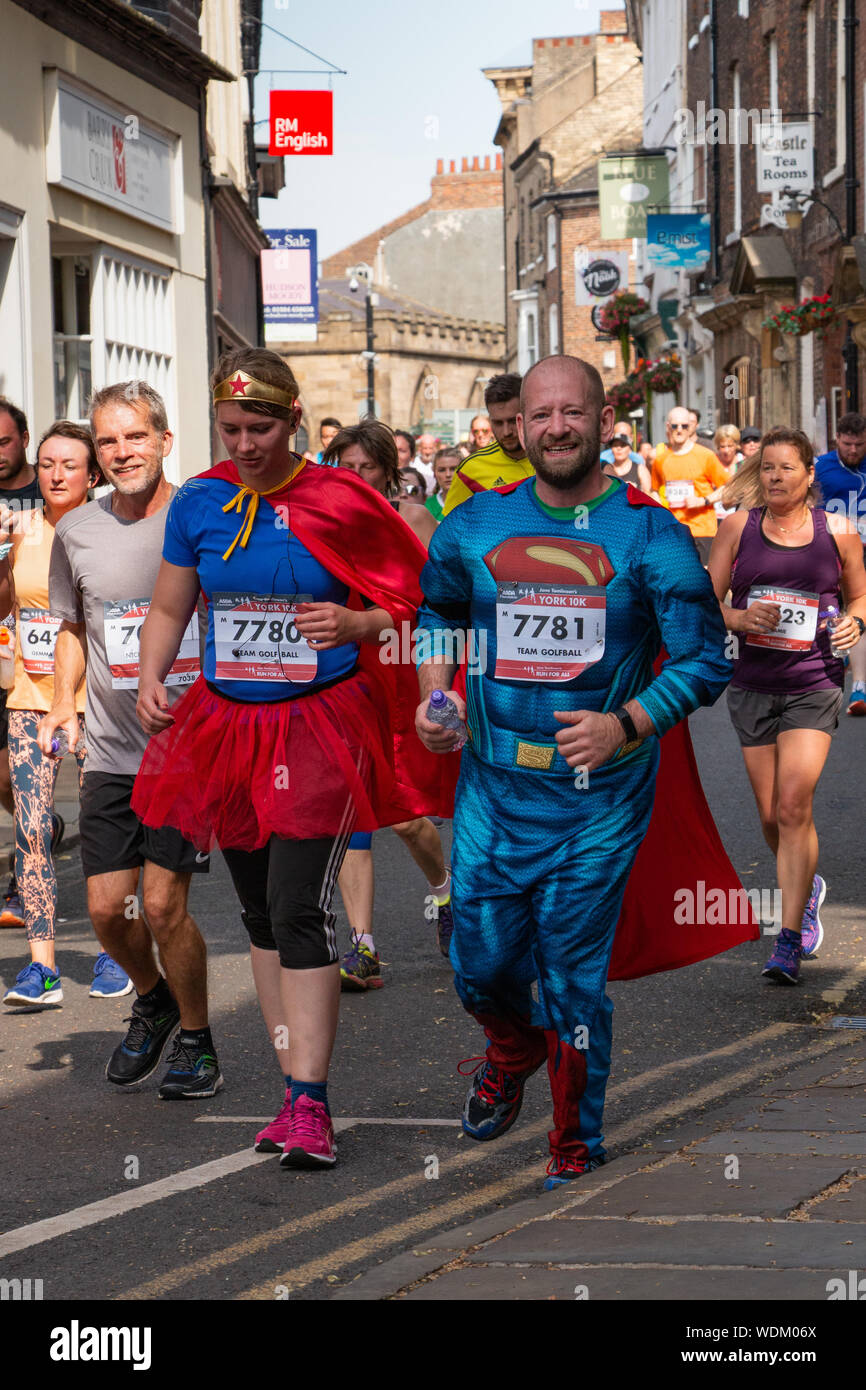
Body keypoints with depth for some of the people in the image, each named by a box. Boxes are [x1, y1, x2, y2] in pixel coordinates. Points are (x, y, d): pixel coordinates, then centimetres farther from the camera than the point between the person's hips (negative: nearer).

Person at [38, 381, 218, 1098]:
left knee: (162, 905, -7)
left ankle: (196, 1039, 15)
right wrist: (64, 699, 5)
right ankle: (153, 1000, 35)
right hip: (112, 751, 4)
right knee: (106, 908, 5)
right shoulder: (77, 531, 5)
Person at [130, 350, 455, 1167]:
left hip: (321, 724, -5)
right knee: (261, 915, 10)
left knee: (299, 912, -13)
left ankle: (308, 1103, -10)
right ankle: (297, 1090, 20)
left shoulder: (341, 502, -6)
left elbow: (409, 602, 1)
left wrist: (353, 623, -19)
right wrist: (151, 678, -5)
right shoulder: (198, 504, 4)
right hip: (227, 726, 5)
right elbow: (168, 610, 13)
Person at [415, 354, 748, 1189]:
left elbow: (705, 663, -6)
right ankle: (513, 1047, 44)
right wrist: (434, 695, 6)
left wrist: (624, 725, -20)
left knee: (572, 979, 0)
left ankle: (577, 1145, 21)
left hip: (600, 798, -3)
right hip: (492, 786, 3)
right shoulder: (475, 526, 3)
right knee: (481, 967, 8)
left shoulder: (650, 537, -7)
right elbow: (435, 610, 23)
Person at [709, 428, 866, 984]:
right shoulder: (738, 527, 3)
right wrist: (741, 617, -14)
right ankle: (808, 889, 39)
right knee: (771, 816, 8)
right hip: (753, 686, 2)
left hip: (813, 687, -2)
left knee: (794, 807, -15)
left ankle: (789, 941, -11)